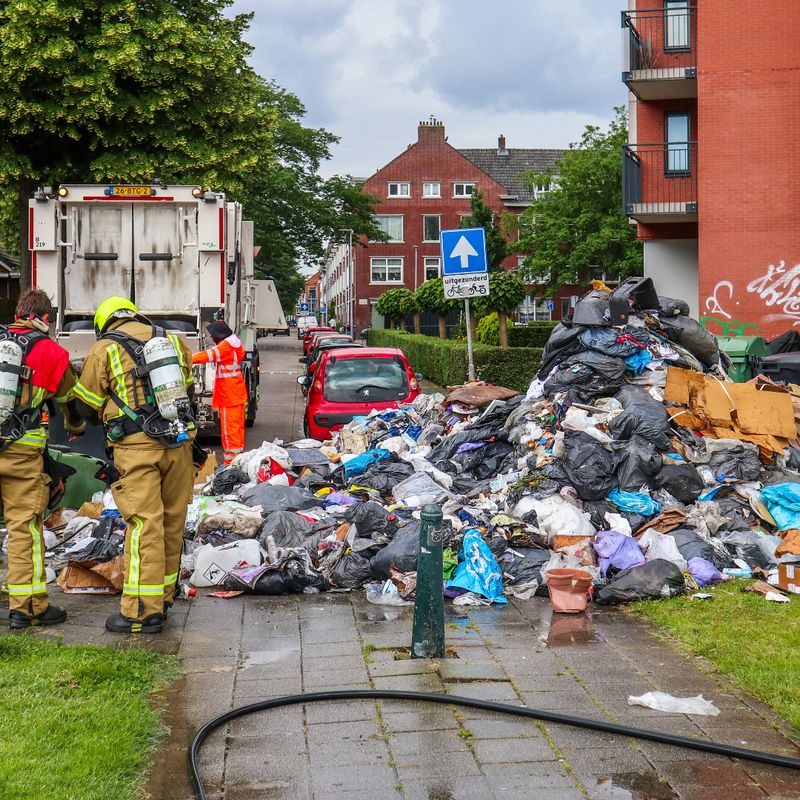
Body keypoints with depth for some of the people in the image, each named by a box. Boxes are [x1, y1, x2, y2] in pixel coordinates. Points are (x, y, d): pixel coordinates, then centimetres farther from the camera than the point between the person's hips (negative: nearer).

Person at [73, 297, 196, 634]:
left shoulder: (104, 349, 1)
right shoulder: (173, 341, 14)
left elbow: (89, 404, 9)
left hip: (138, 447, -5)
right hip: (179, 442, 5)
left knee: (144, 525, -6)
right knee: (173, 522, 12)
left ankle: (142, 611, -5)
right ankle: (163, 598, 24)